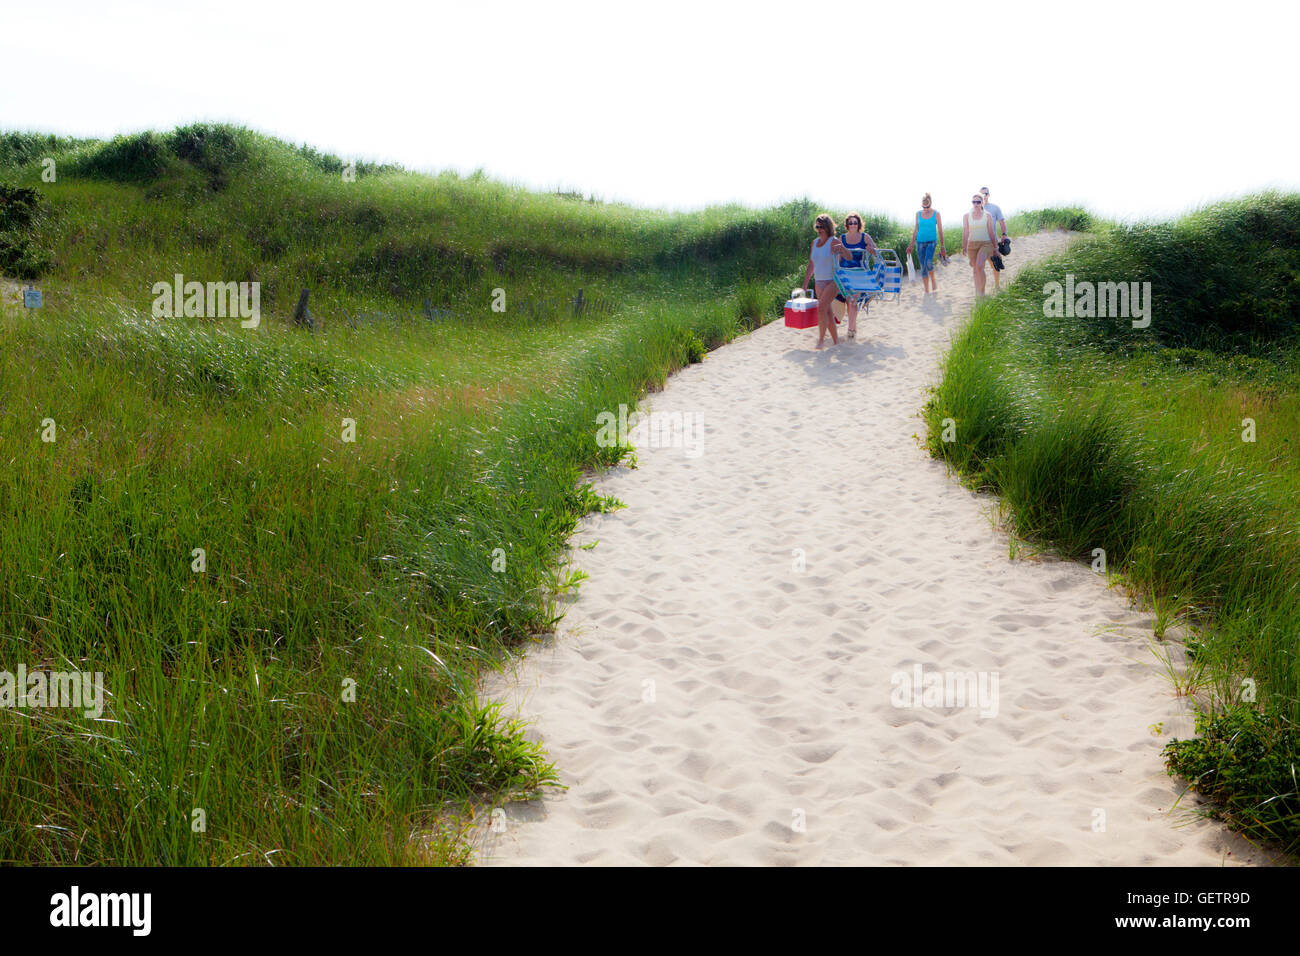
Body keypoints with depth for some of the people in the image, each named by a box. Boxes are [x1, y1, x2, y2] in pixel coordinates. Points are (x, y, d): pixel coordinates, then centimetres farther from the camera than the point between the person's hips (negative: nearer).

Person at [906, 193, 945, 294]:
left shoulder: (936, 214, 0)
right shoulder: (918, 214, 7)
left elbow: (940, 230, 2)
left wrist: (942, 246, 0)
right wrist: (911, 244, 12)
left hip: (931, 241, -3)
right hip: (920, 242, 3)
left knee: (928, 263, -25)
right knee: (923, 267, 3)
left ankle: (933, 280, 2)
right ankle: (926, 290, 10)